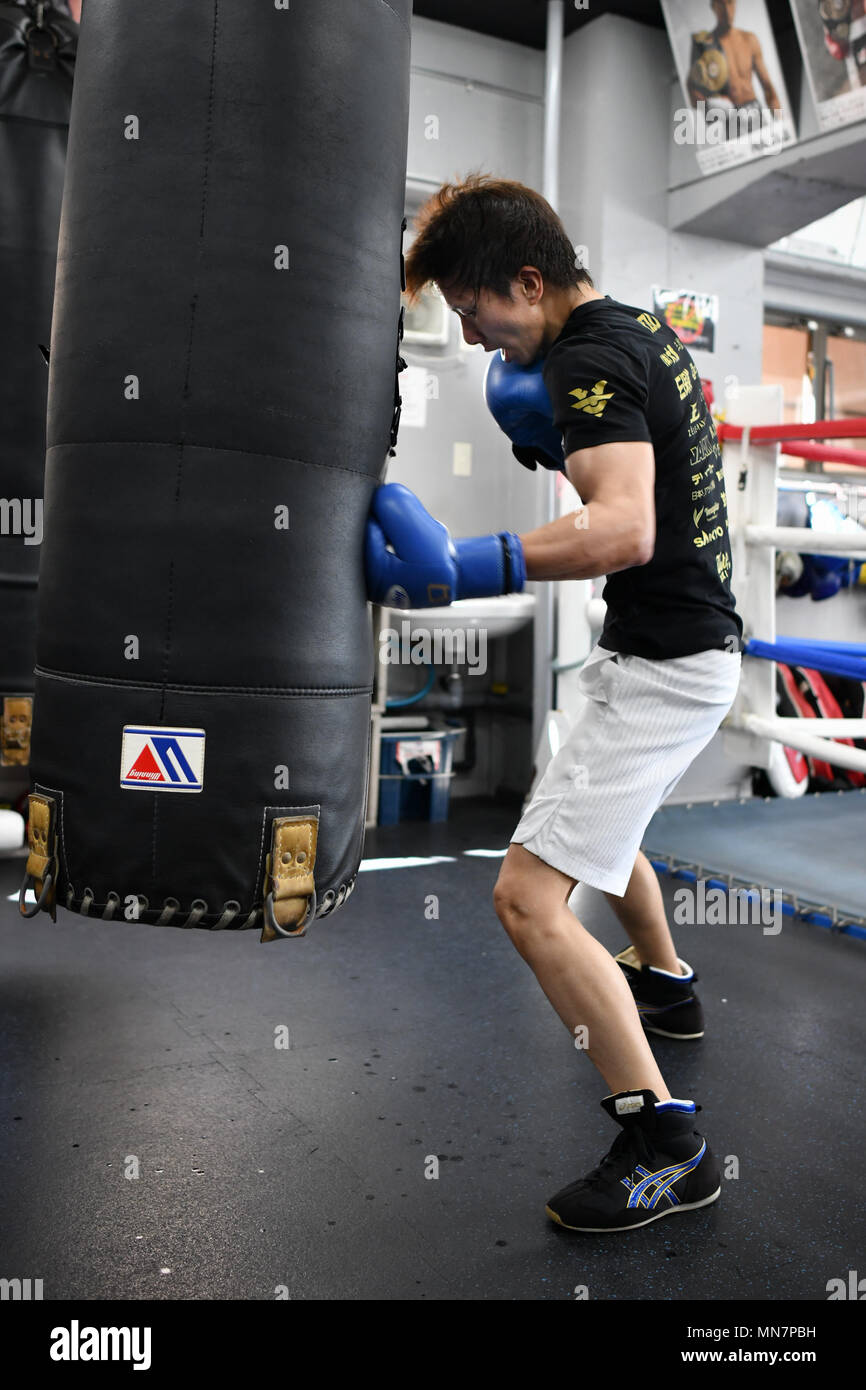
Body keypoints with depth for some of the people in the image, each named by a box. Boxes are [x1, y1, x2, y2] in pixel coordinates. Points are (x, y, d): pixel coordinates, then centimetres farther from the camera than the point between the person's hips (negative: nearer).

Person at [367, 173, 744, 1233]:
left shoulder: (590, 360, -20)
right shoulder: (641, 329, 10)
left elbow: (625, 530, -35)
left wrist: (457, 569, -38)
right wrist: (554, 440, 7)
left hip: (663, 664, -11)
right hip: (695, 640, 11)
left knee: (528, 898, -14)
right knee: (598, 820, 32)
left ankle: (664, 1147, -6)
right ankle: (664, 987, 51)